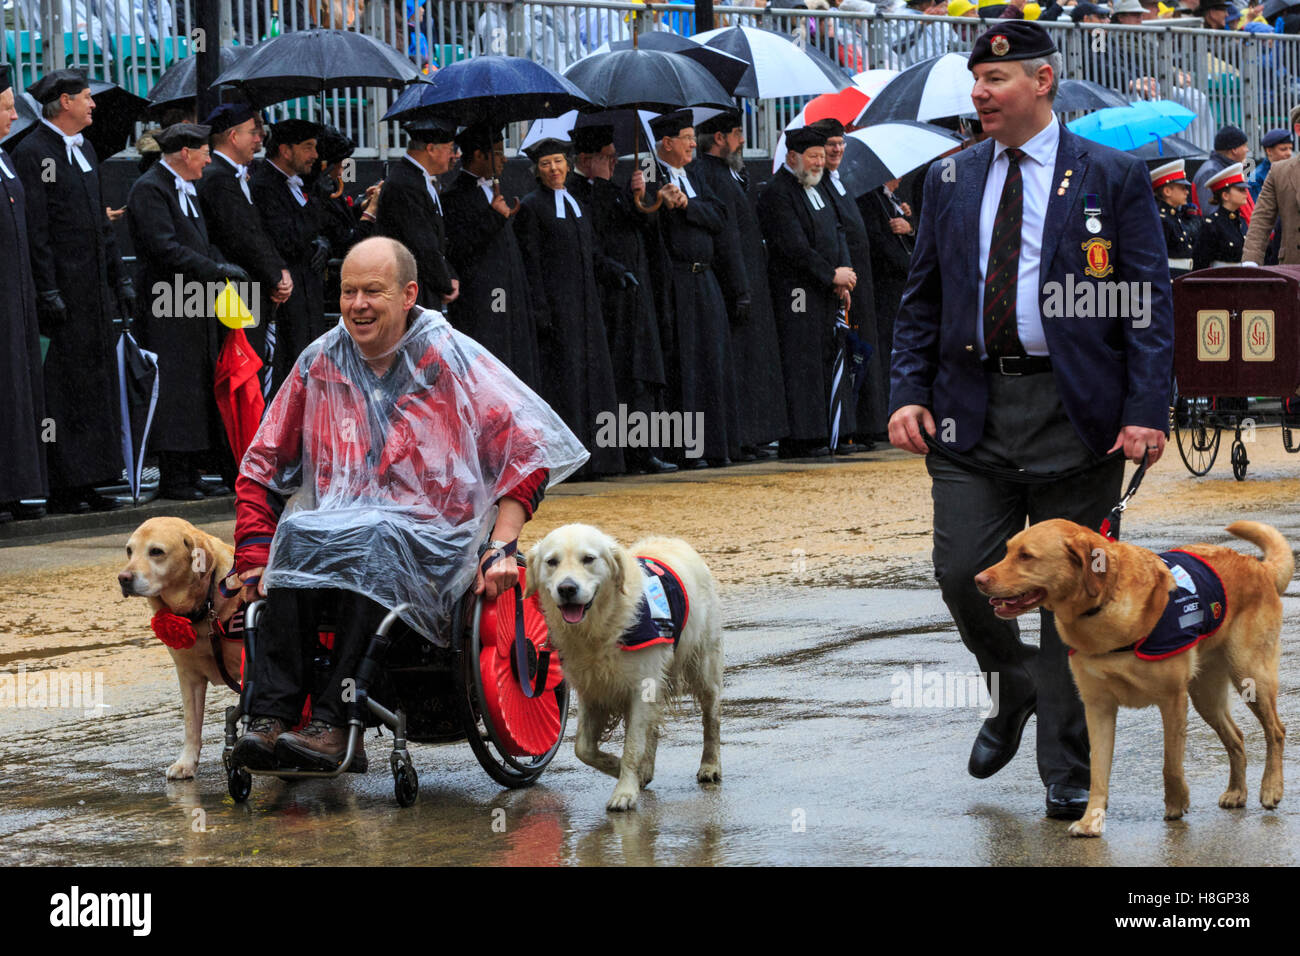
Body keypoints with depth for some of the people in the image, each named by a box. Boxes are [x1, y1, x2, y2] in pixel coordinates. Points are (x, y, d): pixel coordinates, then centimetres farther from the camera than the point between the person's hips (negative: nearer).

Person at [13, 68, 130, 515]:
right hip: (61, 289, -9)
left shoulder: (85, 148, 17)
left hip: (94, 289, 9)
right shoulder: (33, 152, -10)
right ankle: (62, 489, -2)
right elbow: (34, 229, -15)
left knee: (96, 384, 9)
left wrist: (119, 278, 17)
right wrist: (47, 291, -19)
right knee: (61, 389, -5)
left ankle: (87, 482, 14)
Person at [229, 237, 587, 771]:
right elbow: (264, 465, 16)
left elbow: (531, 448, -2)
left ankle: (334, 724, -41)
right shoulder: (320, 362, 11)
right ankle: (270, 717, -39)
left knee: (373, 544, -36)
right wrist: (256, 555, 2)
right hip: (332, 522, 3)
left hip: (430, 540, -3)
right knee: (295, 537, -31)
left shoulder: (450, 358, 0)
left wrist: (500, 548, -11)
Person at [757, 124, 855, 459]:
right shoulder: (776, 193, -11)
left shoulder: (813, 188, 17)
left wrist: (844, 272, 2)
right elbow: (794, 247, -17)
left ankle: (821, 435, 9)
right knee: (802, 365, -9)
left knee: (823, 361, 7)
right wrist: (832, 275, -14)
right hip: (796, 292, -9)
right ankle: (801, 440, -8)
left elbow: (836, 231, 19)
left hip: (825, 293, 9)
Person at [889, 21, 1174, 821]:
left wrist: (1147, 410, -11)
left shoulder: (1114, 178, 1)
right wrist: (910, 392, 3)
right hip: (972, 409, 3)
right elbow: (922, 298, 16)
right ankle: (1016, 692, 26)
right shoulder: (951, 181, 12)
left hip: (1075, 413, -3)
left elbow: (1150, 303, -2)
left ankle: (1069, 774, 10)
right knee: (963, 574, -5)